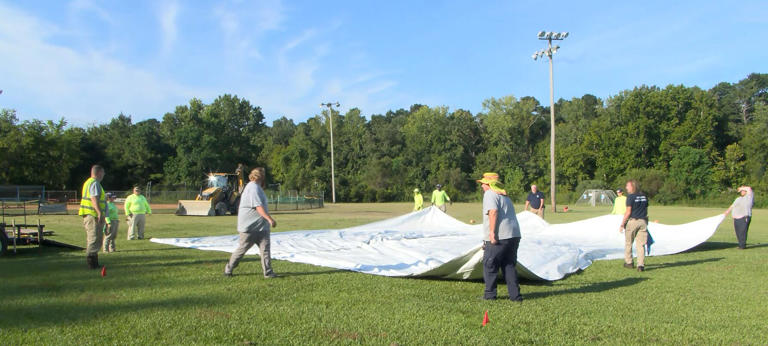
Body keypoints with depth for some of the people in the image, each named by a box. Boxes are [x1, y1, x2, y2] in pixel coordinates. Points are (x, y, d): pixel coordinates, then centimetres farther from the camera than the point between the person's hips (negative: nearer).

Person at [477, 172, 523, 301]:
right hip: (514, 235, 9)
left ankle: (490, 294, 9)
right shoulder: (505, 196, 24)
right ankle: (515, 295, 11)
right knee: (509, 265, 13)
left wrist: (492, 232, -23)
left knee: (489, 265, 4)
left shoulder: (489, 194, -4)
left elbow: (493, 211, -20)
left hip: (499, 237, -9)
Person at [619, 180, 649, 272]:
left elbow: (628, 212, -13)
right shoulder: (644, 197, 10)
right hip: (643, 222, 5)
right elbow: (646, 211, 14)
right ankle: (641, 265, -3)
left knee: (628, 243, 11)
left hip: (632, 221, -5)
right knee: (641, 244, 4)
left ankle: (628, 262, 19)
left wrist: (622, 224, -9)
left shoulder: (630, 197, -10)